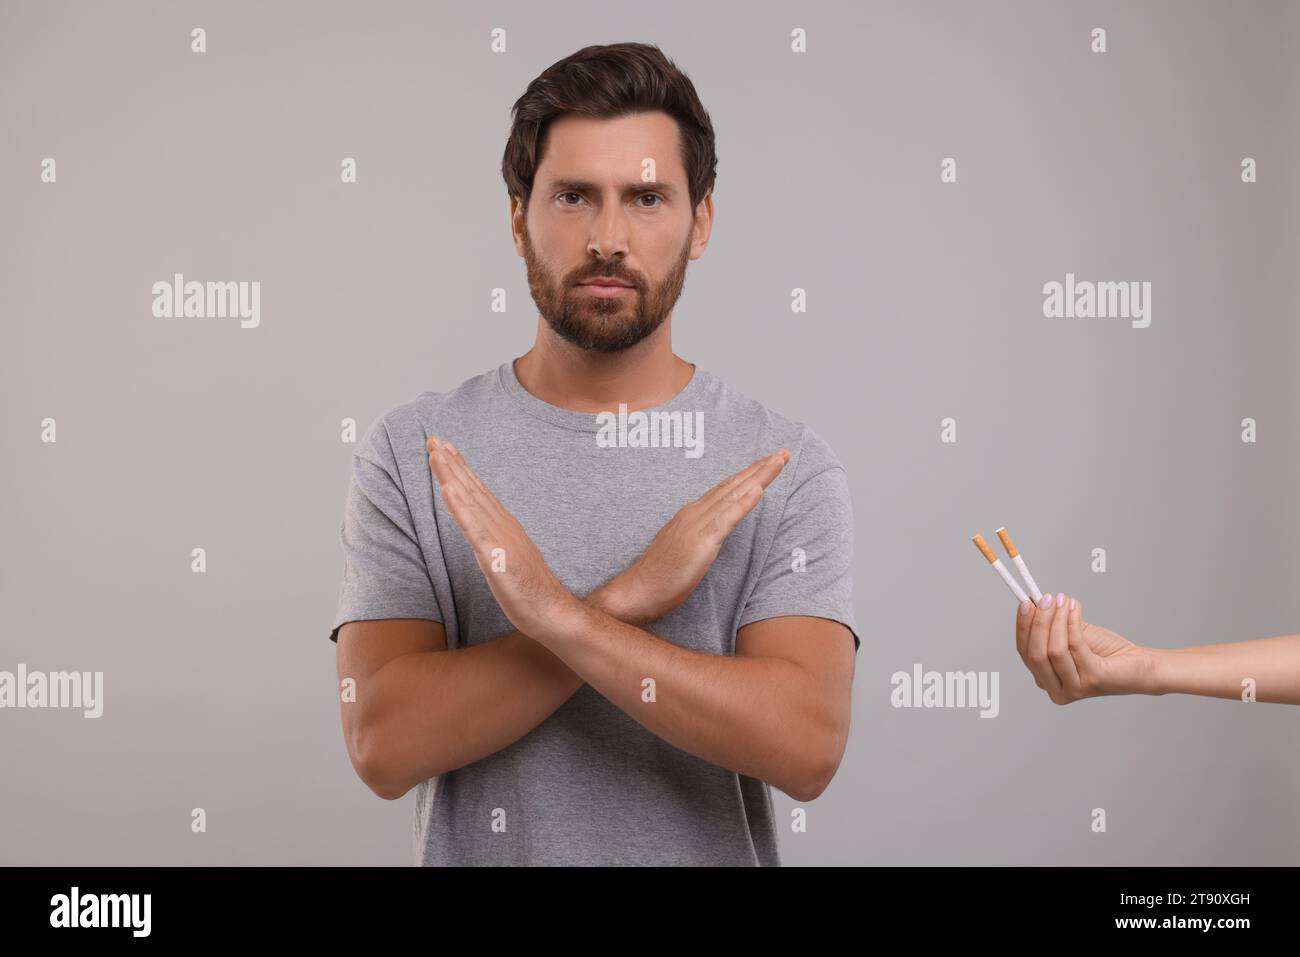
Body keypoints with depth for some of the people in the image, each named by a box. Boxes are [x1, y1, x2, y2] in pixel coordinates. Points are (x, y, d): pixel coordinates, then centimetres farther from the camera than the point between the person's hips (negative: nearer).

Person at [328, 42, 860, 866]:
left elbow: (806, 746, -22)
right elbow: (385, 743, -17)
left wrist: (561, 613, -29)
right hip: (473, 847, 0)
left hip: (713, 845, 0)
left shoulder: (787, 469, -11)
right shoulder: (411, 452, -9)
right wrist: (627, 597, -24)